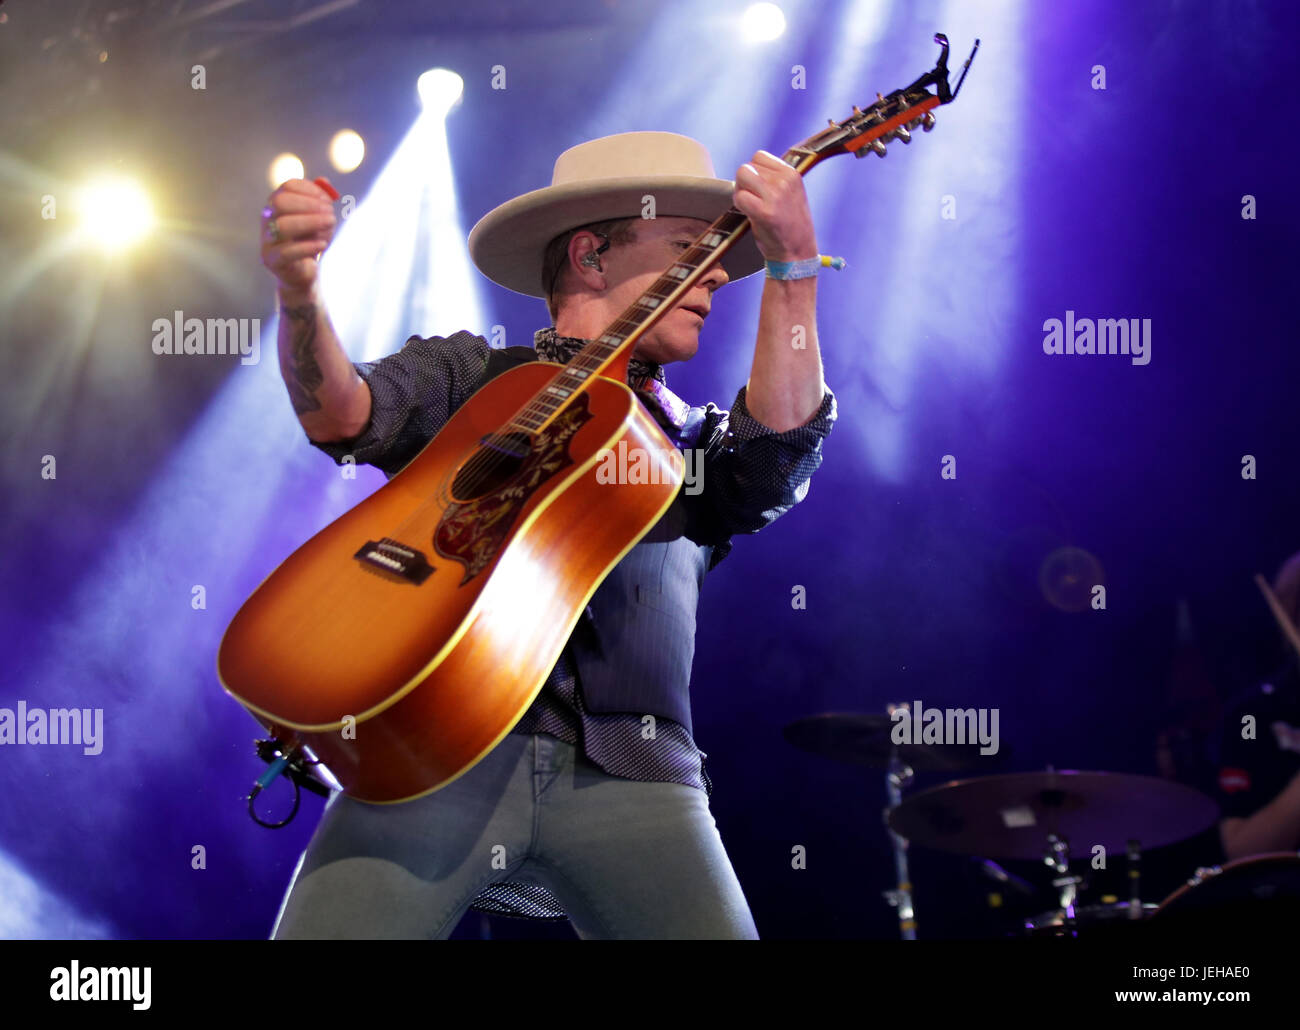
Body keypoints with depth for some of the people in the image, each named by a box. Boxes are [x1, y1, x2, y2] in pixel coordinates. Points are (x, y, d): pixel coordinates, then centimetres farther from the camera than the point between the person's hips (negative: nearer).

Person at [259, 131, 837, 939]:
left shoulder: (698, 442, 25)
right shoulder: (467, 374, 18)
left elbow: (780, 456, 3)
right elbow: (341, 414, 0)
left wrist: (795, 269, -5)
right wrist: (300, 294, -21)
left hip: (627, 771, 2)